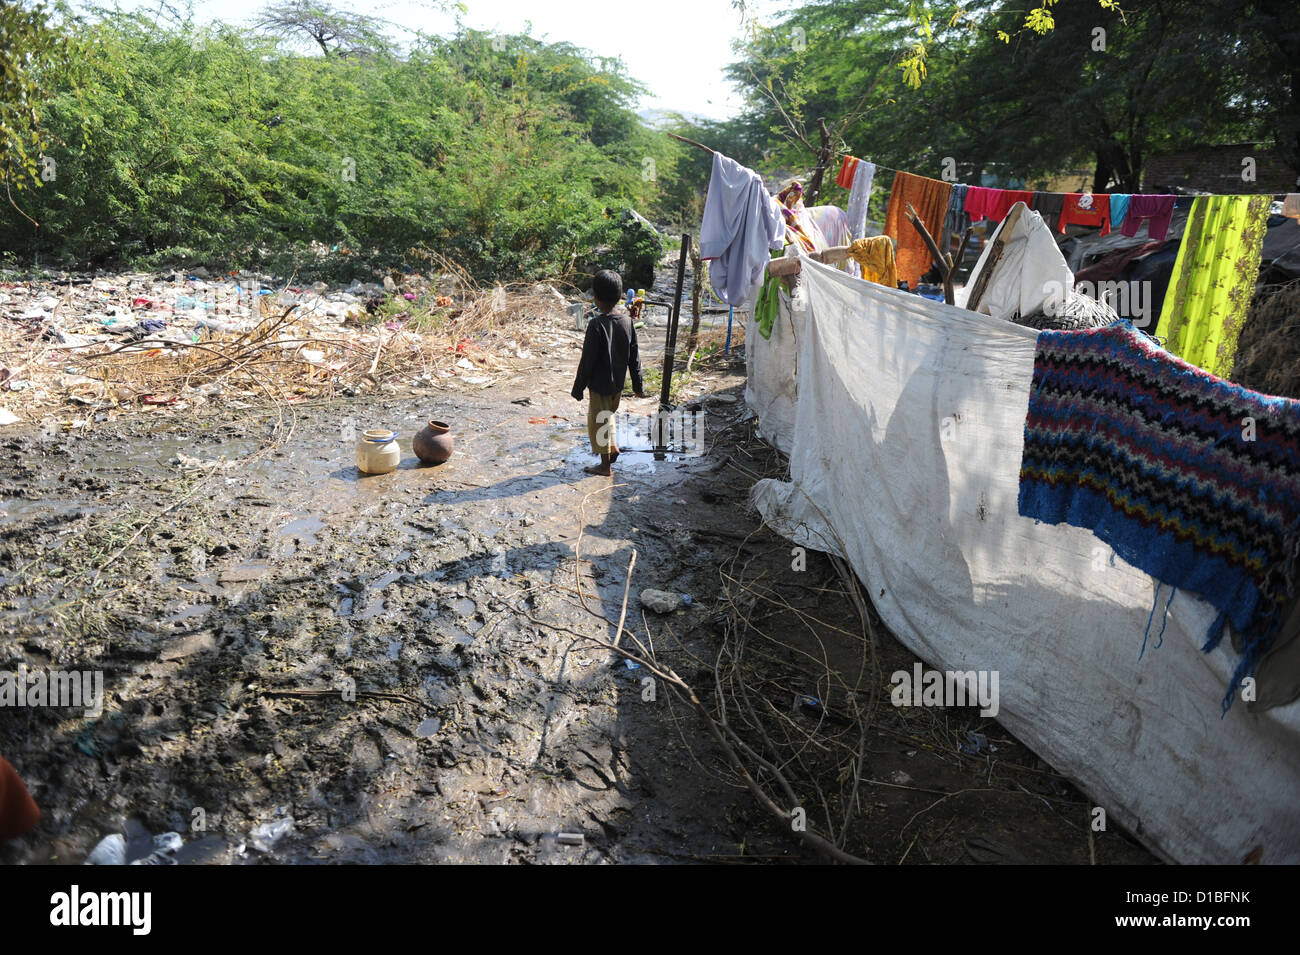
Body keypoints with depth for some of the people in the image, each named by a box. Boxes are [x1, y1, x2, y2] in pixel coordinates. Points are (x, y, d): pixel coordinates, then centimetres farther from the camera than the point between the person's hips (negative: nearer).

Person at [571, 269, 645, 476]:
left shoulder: (596, 324, -21)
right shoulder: (627, 321, -3)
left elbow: (587, 360, -18)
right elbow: (634, 357, 4)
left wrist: (578, 388, -9)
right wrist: (638, 385, 13)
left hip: (600, 384, -6)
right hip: (618, 382, 6)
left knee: (598, 421, 7)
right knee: (608, 413, 29)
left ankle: (605, 465, 15)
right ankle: (612, 447, 31)